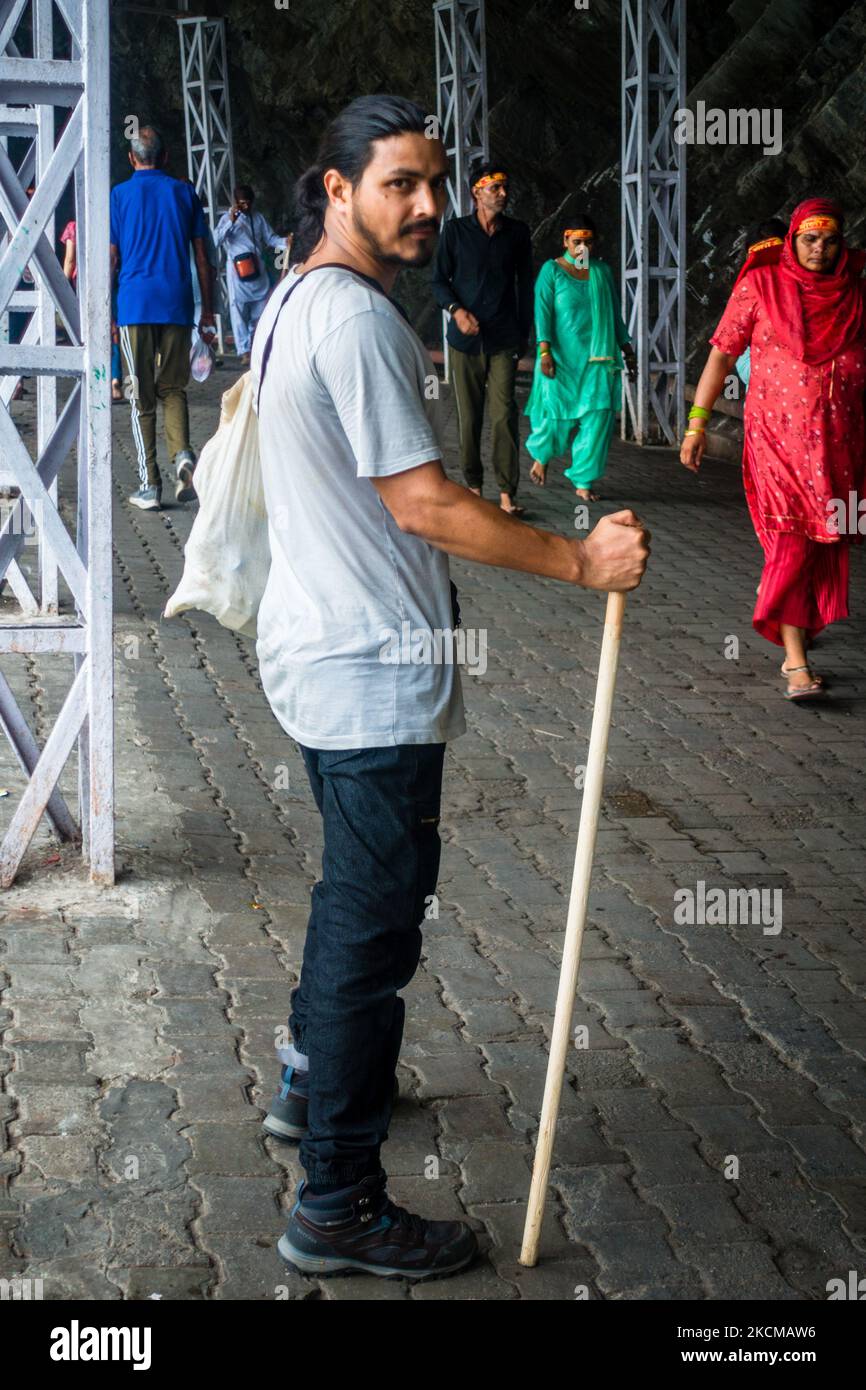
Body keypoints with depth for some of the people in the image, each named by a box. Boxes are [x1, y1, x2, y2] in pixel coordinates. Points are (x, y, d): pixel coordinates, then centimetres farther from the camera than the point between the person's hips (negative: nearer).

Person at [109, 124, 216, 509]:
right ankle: (182, 453, -12)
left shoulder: (120, 195, 3)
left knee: (142, 397, 3)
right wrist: (207, 311, 12)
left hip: (135, 304, -1)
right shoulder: (185, 192, 8)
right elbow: (201, 256, 7)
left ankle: (150, 486, 0)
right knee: (173, 388, 14)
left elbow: (111, 259, 1)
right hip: (177, 304, 2)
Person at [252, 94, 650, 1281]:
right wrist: (581, 561, -20)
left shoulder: (296, 303, 12)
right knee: (374, 923, -4)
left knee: (356, 891, 26)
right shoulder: (358, 319, -21)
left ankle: (313, 1082, 43)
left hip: (319, 650, 11)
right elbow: (424, 505, -24)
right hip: (373, 676, -11)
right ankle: (337, 1207, 4)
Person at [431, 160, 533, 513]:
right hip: (466, 338, 0)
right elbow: (439, 280, 6)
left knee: (504, 415, -9)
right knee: (469, 416, 4)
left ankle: (507, 492, -9)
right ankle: (473, 485, 14)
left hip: (504, 339, 0)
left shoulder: (517, 232, 7)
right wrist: (456, 310, -12)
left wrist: (524, 334, 10)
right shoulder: (455, 230, 3)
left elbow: (525, 285, 13)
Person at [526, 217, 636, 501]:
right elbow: (543, 312, -7)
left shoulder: (602, 271, 12)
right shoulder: (552, 270, 0)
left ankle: (584, 481, 1)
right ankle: (541, 455, 33)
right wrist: (544, 351, -16)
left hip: (598, 357, 3)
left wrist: (626, 348, 15)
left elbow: (615, 313, 16)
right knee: (558, 413, 0)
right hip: (563, 355, -3)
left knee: (597, 416, -5)